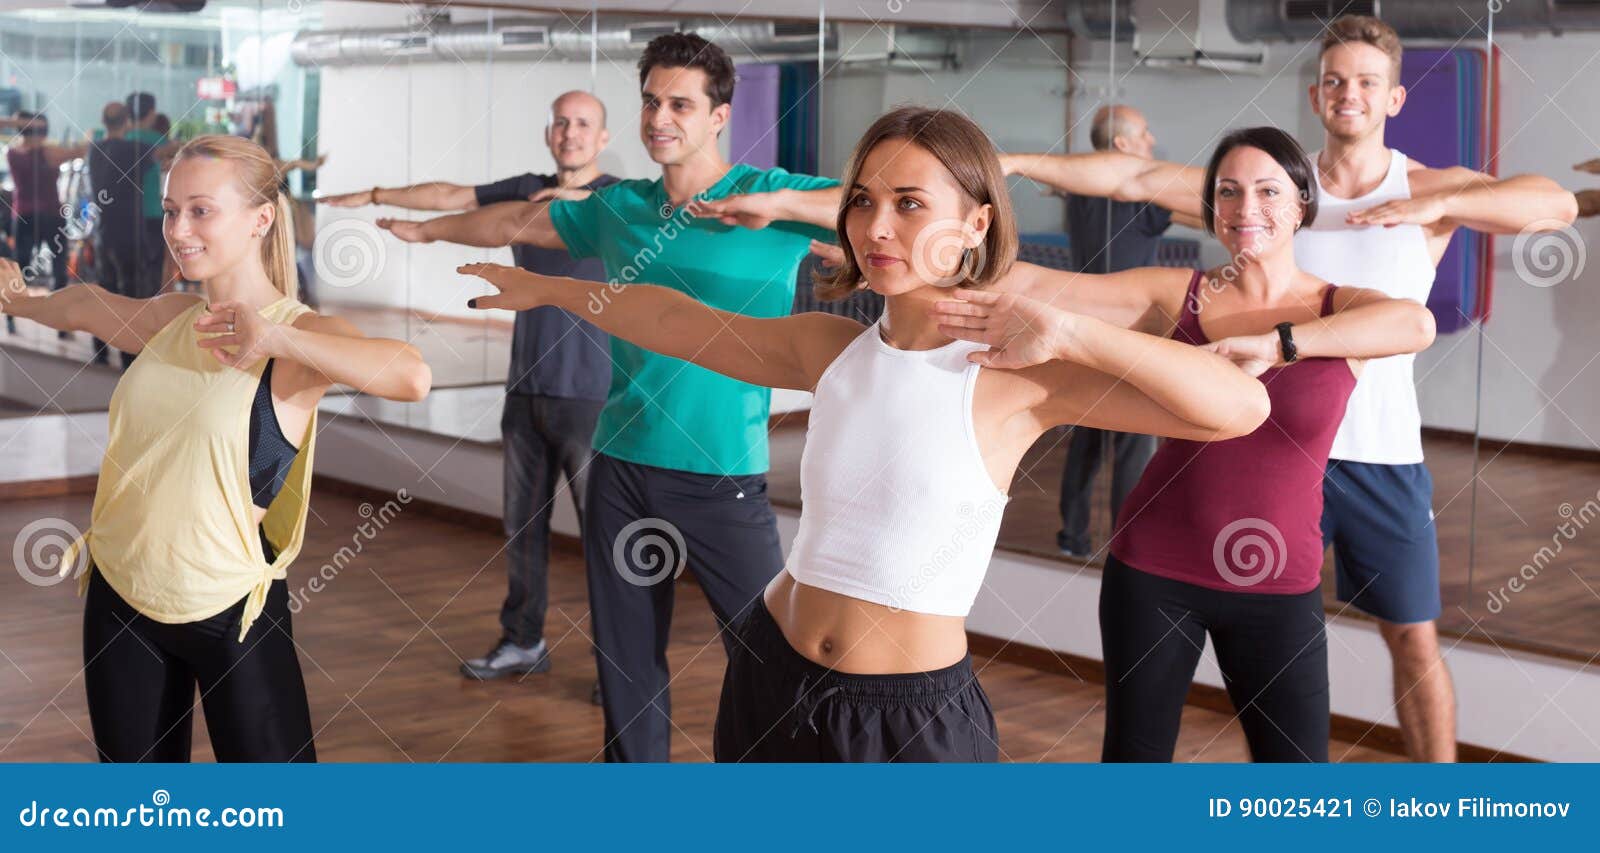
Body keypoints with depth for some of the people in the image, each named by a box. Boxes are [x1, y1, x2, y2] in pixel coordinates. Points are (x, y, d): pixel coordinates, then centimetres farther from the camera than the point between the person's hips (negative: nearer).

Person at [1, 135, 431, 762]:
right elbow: (83, 306, 29)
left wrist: (276, 339, -37)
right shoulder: (167, 318, 4)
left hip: (232, 616, -6)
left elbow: (411, 378, -36)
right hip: (118, 601, 6)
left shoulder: (299, 334, -14)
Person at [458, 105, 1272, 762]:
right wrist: (547, 288, 27)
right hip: (771, 675, 5)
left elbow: (1241, 407, -24)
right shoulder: (832, 348, 1)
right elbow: (675, 322, 18)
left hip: (913, 716, -5)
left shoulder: (1013, 375, -14)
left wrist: (1072, 335, -28)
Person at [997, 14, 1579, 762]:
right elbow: (1137, 178, -4)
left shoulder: (1427, 190, -1)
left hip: (1383, 456, -1)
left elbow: (1558, 205, -15)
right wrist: (1015, 163, -9)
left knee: (1415, 639, 7)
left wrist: (1437, 205, -27)